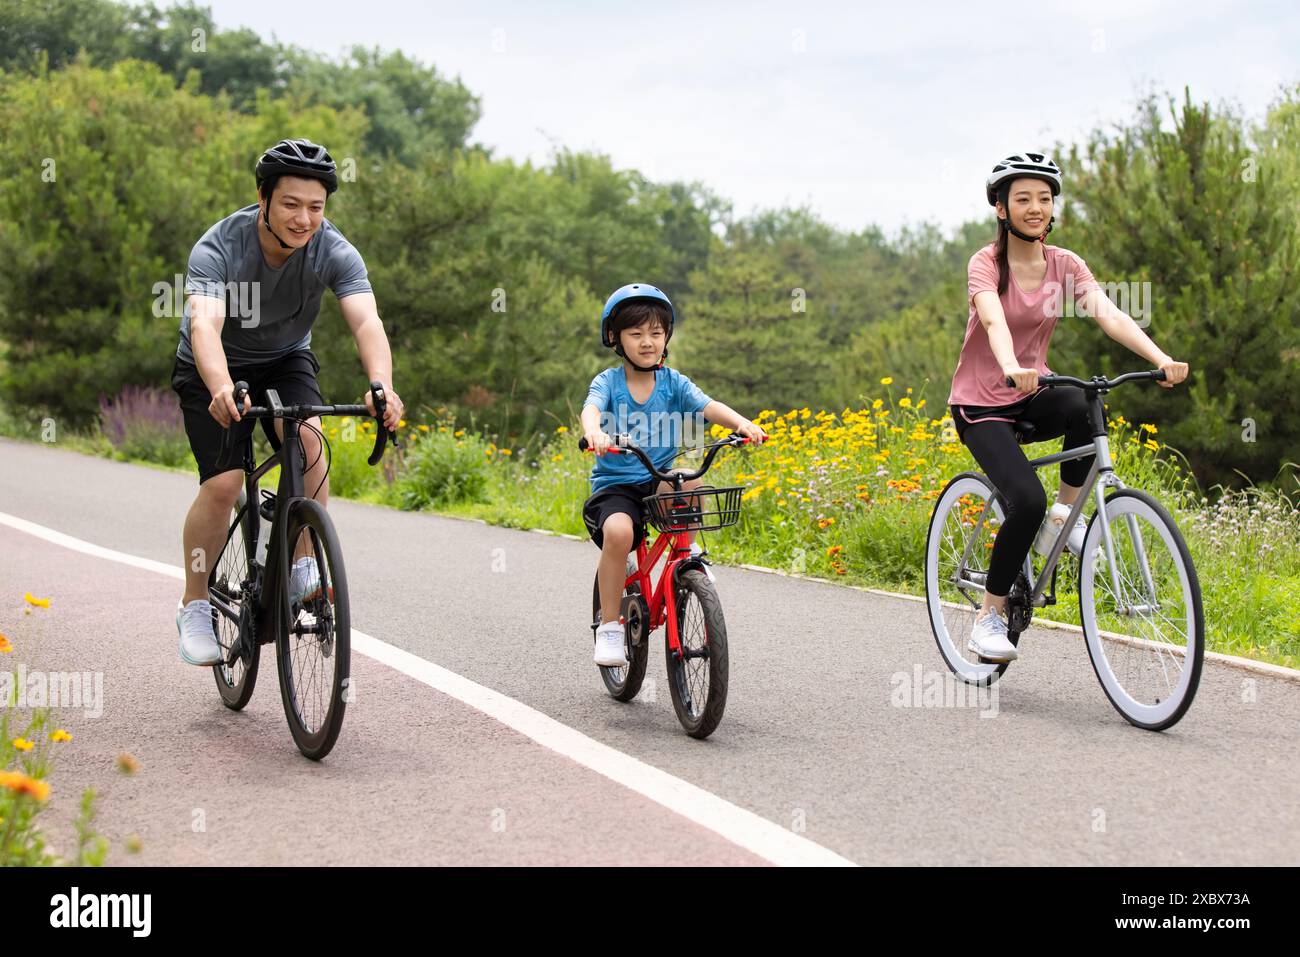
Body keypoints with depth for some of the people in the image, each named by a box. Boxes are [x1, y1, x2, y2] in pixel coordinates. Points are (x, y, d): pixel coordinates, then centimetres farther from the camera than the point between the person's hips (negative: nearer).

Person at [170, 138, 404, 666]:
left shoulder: (334, 252, -24)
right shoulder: (217, 249, -31)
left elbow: (366, 321, -38)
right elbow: (204, 325, -46)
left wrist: (381, 385, -58)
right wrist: (222, 389, -66)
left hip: (285, 359, 2)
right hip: (215, 368, -2)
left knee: (309, 444, -28)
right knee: (223, 483, -17)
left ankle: (304, 567, -9)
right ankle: (195, 607, 2)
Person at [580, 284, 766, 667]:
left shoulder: (673, 383, 3)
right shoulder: (607, 382, -4)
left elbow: (709, 407, -13)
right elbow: (591, 410, -25)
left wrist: (742, 423, -34)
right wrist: (595, 433, -49)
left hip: (658, 484, 2)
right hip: (614, 487, -2)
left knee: (690, 480, -31)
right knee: (618, 531, -33)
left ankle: (687, 551, -3)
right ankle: (609, 627, -18)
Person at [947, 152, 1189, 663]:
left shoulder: (1064, 264, -2)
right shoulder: (986, 263, -14)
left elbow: (1110, 316, -16)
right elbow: (994, 322, -34)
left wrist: (1161, 359, -33)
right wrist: (1012, 368, -56)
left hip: (1033, 396, 4)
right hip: (981, 402, -4)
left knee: (1086, 407, -32)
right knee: (1027, 501, -25)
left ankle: (1064, 516, -9)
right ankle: (989, 615, -6)